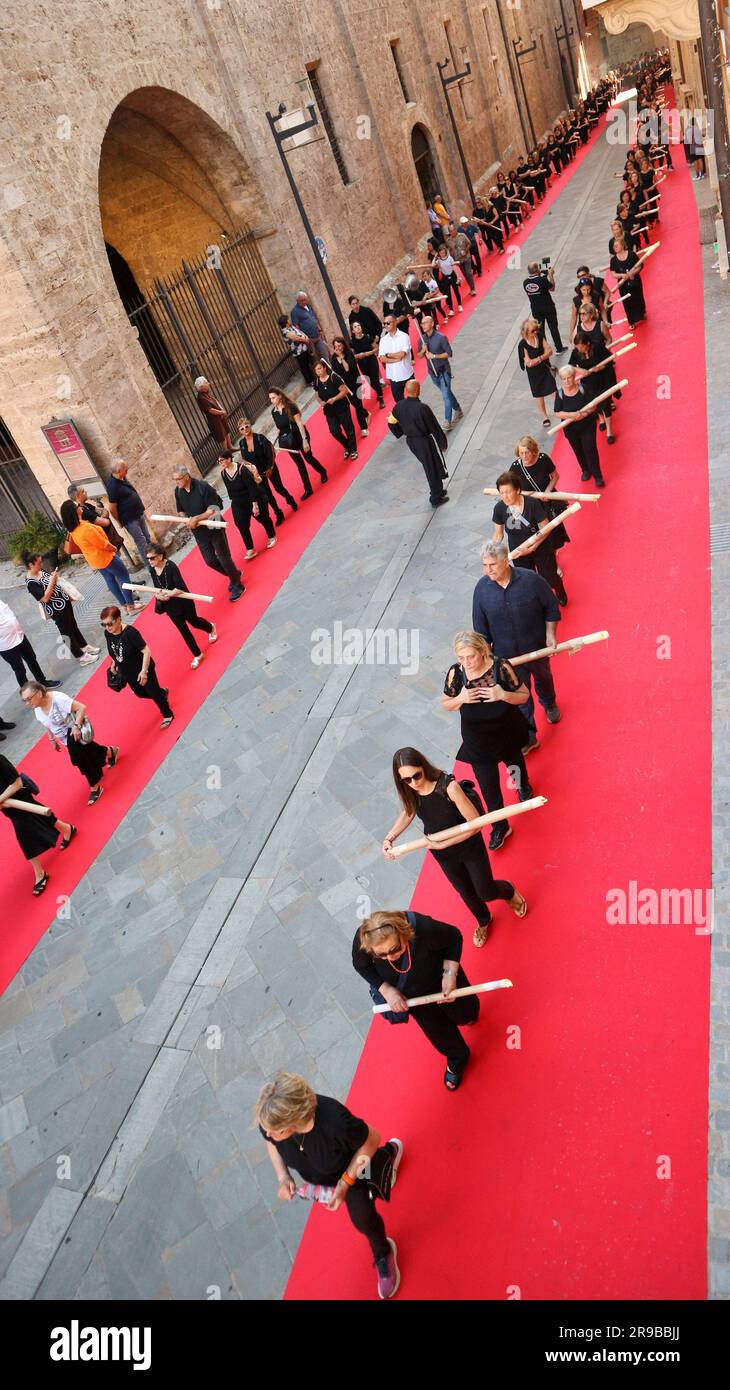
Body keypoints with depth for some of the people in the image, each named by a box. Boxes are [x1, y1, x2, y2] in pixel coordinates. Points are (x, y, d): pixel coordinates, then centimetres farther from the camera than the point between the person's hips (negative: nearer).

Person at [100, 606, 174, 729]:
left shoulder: (130, 632, -33)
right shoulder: (108, 633, -14)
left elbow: (146, 651, -28)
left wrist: (144, 671, -27)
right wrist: (113, 665, 9)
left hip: (143, 670, -7)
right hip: (127, 673, 7)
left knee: (153, 693, 13)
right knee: (140, 693, 25)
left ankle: (168, 715, 38)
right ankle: (163, 692, 54)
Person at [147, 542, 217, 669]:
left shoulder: (171, 566, -28)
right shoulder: (152, 569, -10)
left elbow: (181, 588, -32)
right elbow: (157, 588, 2)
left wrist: (166, 595, -28)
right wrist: (159, 596, -18)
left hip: (183, 601, -5)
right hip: (170, 606, 5)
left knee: (193, 621, 21)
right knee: (183, 630, 12)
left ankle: (211, 628, 56)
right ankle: (197, 655, 28)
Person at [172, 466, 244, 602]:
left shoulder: (202, 487, -22)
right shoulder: (178, 491, -5)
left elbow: (213, 509, -21)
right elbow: (180, 511, 9)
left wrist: (197, 518, -28)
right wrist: (187, 520, -11)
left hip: (213, 527, -6)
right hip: (198, 531, 6)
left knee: (224, 558, 3)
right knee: (209, 560, 12)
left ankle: (238, 585, 22)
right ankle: (233, 574, 38)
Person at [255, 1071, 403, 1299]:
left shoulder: (334, 1121, -51)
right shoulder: (270, 1119, -37)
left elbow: (372, 1139, -29)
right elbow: (271, 1143, -10)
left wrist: (345, 1182, -29)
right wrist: (283, 1177, -23)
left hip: (352, 1167, -5)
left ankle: (383, 1254, 43)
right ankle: (387, 1154, 61)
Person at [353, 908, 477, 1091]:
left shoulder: (424, 928, -44)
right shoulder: (362, 939, -38)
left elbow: (454, 937, -22)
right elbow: (361, 966, -13)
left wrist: (450, 973, -29)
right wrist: (386, 989, -23)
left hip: (439, 978, -1)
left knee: (464, 1014, 27)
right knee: (436, 1030, 21)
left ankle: (469, 1014, 66)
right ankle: (456, 1058, 55)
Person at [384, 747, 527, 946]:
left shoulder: (448, 787, -35)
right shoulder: (409, 793, -20)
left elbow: (475, 822, -30)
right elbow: (408, 813, 3)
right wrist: (389, 838, -11)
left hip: (469, 846, -4)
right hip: (443, 855, 4)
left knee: (486, 893, 13)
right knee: (465, 892, 25)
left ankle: (508, 891, 50)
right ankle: (483, 921, 57)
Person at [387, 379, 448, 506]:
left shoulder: (399, 406, -11)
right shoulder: (423, 408, -29)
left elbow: (391, 422, 5)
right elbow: (435, 428, -19)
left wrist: (401, 434, 23)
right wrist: (443, 443, -4)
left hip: (411, 442, 6)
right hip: (425, 442, -6)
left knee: (429, 468, 28)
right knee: (434, 469, 14)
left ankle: (437, 491, 48)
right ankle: (436, 498, 29)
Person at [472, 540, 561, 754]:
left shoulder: (531, 580, -23)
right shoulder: (482, 588, -17)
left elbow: (551, 606, -7)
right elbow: (480, 626, -6)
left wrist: (550, 634, -11)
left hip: (537, 647, 0)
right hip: (506, 654, 0)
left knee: (543, 677, 28)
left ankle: (549, 704, 62)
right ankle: (528, 736, 28)